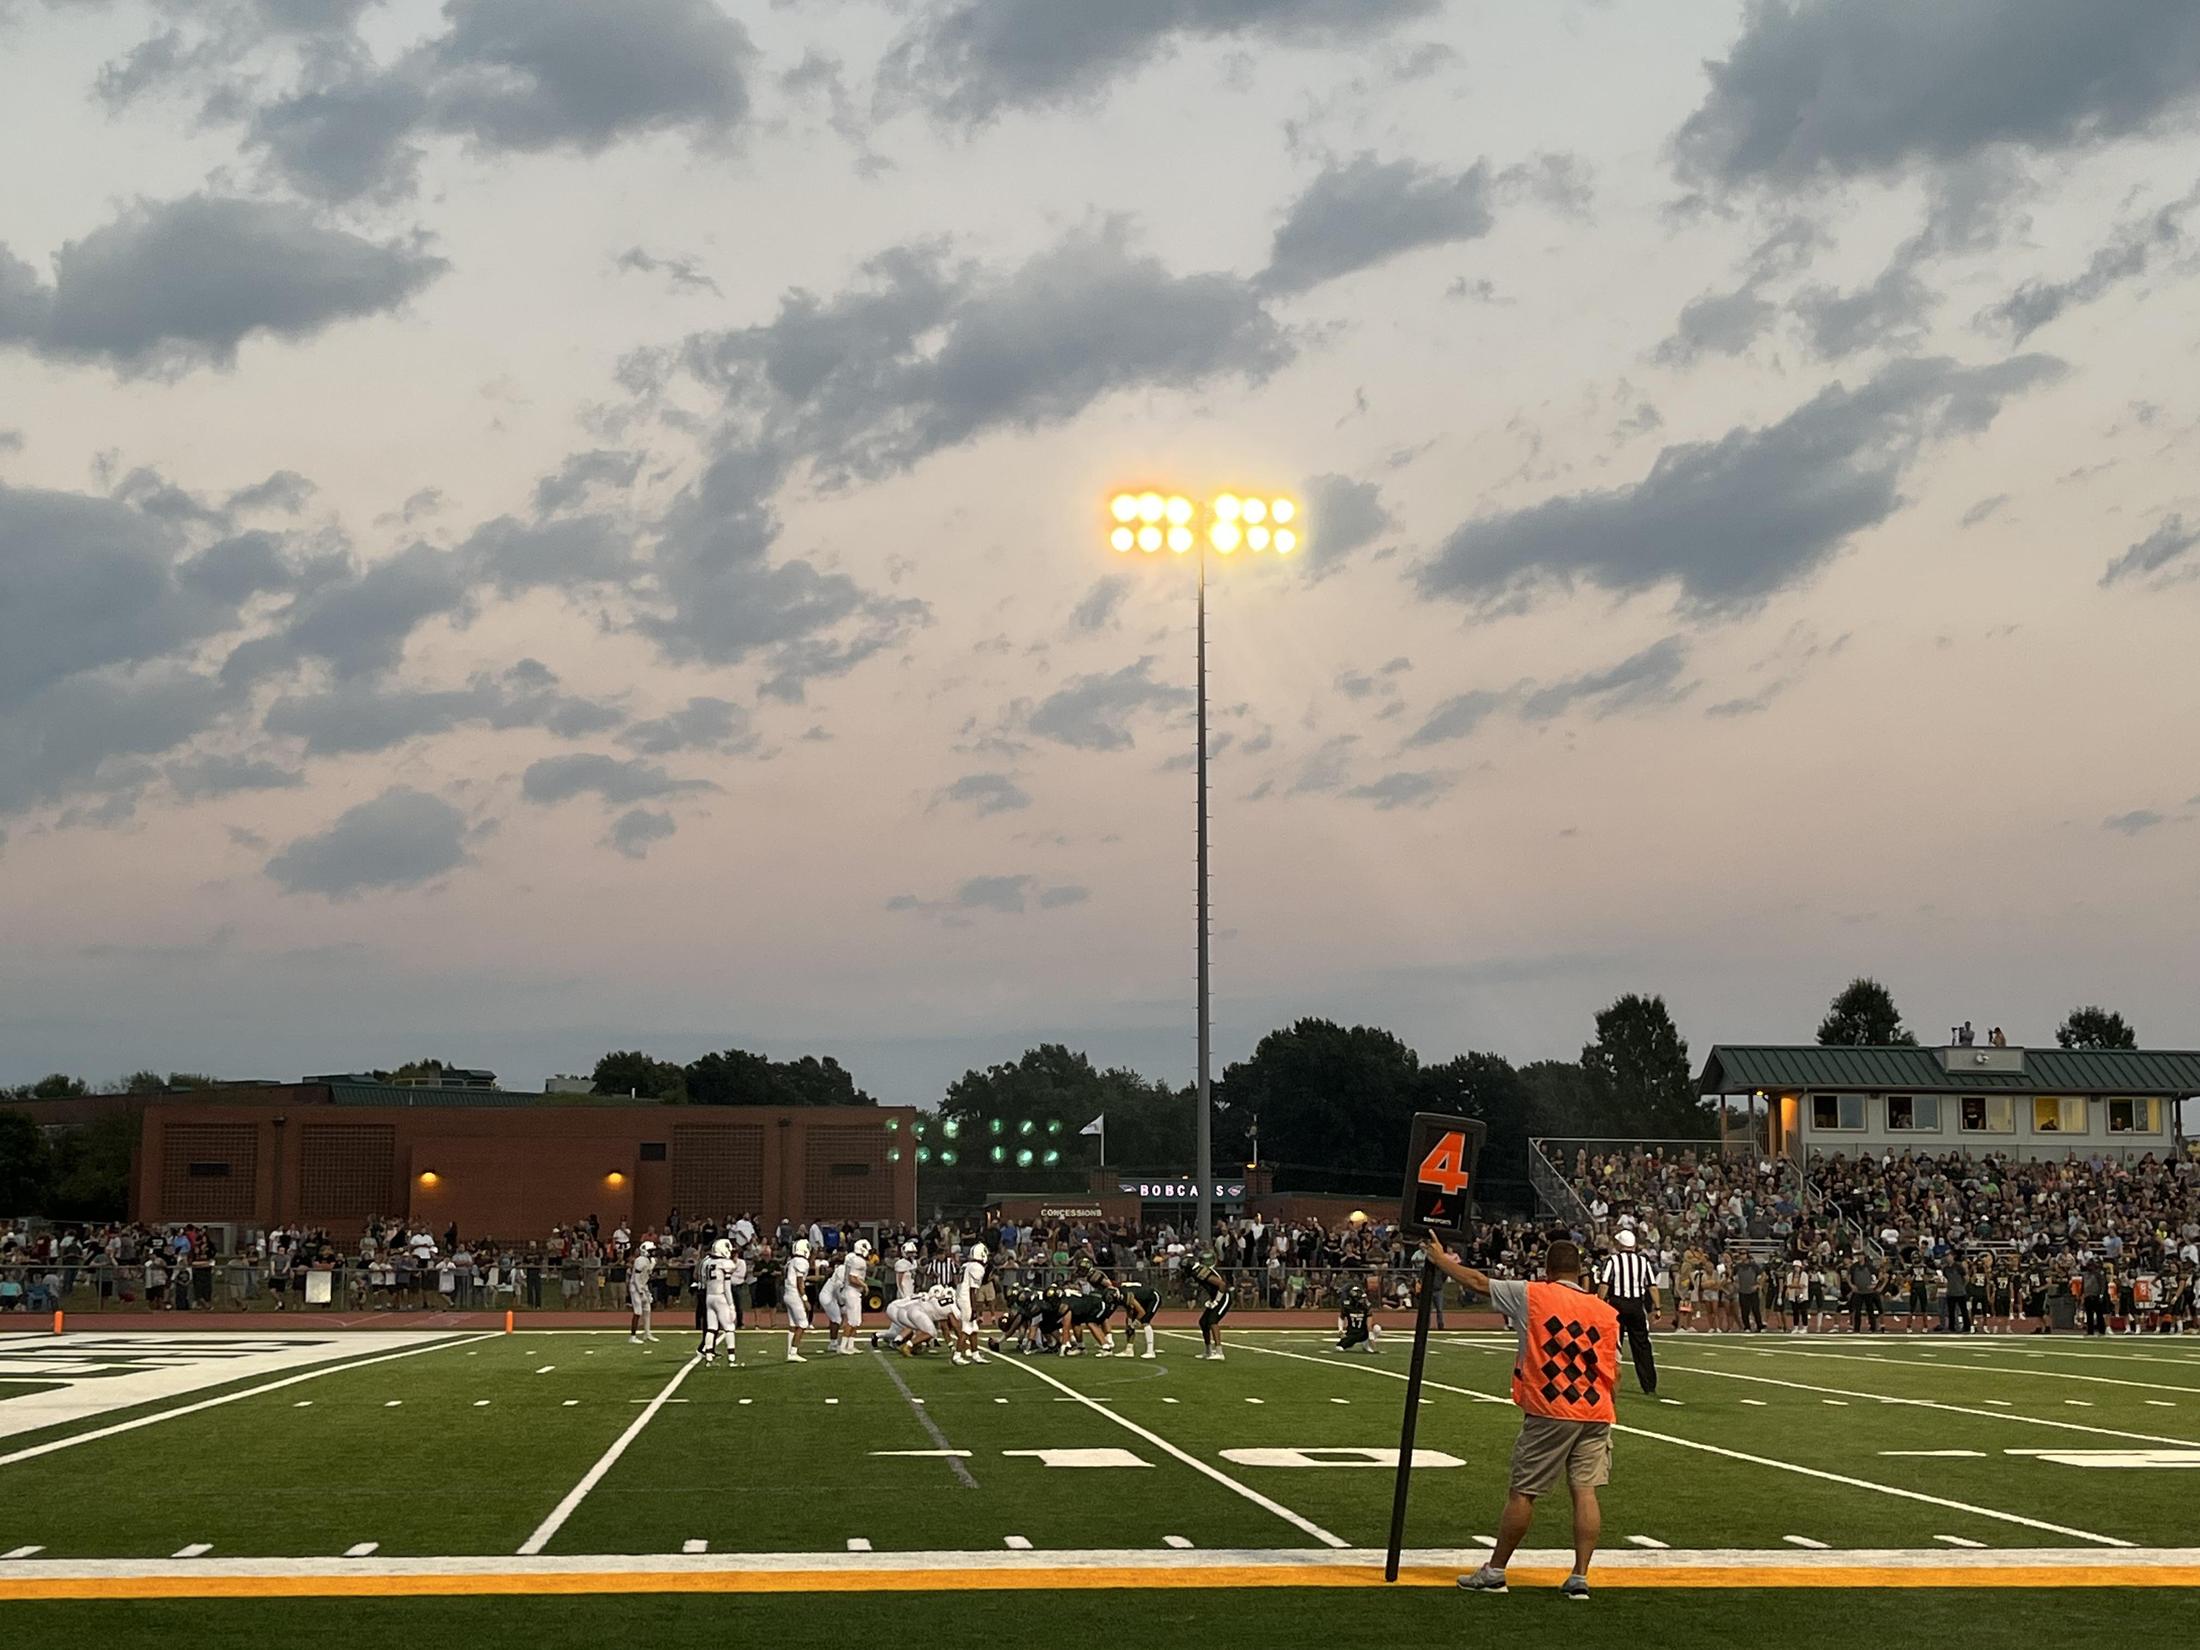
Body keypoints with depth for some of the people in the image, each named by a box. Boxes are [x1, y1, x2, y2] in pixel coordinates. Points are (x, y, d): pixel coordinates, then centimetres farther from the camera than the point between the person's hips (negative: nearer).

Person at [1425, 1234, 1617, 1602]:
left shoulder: (1532, 1296, -3)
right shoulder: (1606, 1312, 7)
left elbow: (1477, 1281, 7)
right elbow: (1614, 1373, 8)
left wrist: (1440, 1258, 20)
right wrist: (1608, 1414, 19)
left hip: (1549, 1413, -3)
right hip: (1595, 1413, 3)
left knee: (1521, 1492, 5)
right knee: (1585, 1492, 3)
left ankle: (1494, 1572, 14)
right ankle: (1580, 1577, 0)